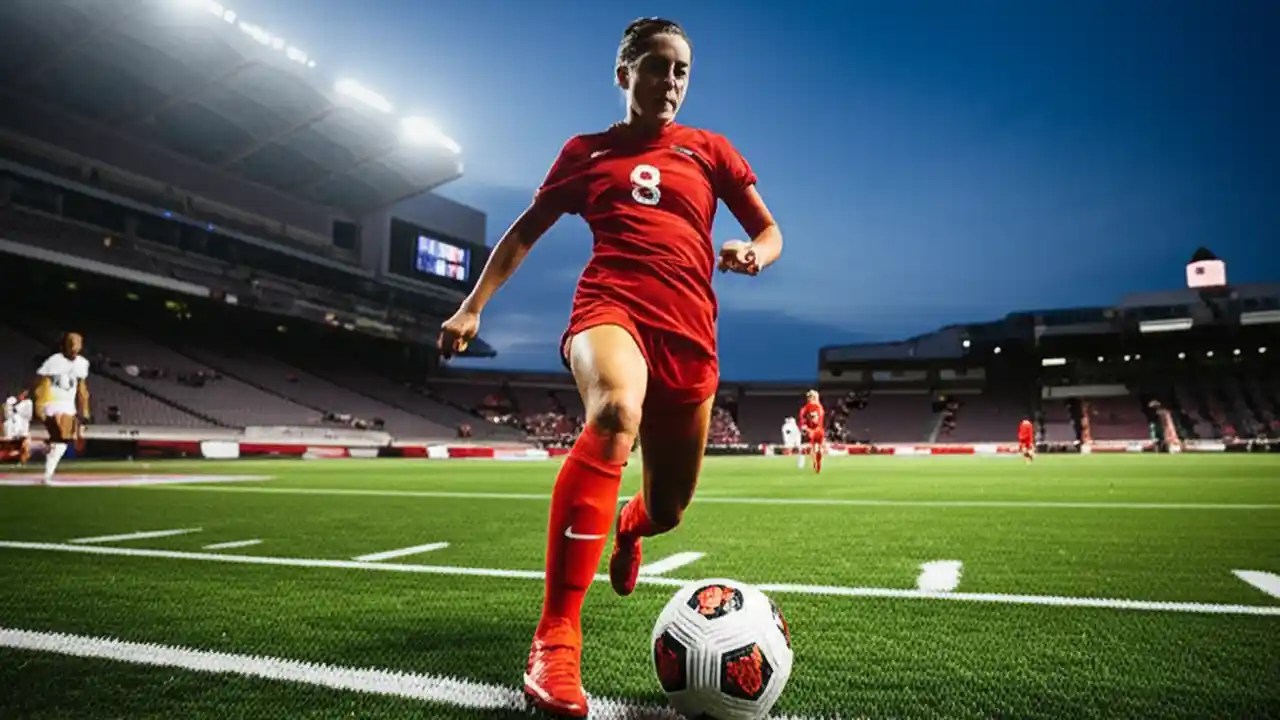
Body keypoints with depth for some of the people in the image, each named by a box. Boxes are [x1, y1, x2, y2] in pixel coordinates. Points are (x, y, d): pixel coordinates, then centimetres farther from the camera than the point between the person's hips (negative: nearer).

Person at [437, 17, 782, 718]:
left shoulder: (708, 149, 16)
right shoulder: (585, 151, 15)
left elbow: (769, 230, 17)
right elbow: (524, 231, 22)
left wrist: (754, 252, -7)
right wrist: (473, 305, 14)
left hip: (688, 330, 3)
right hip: (610, 306, -2)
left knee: (668, 508, 7)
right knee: (615, 411, -39)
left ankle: (628, 527, 51)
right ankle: (555, 640, -34)